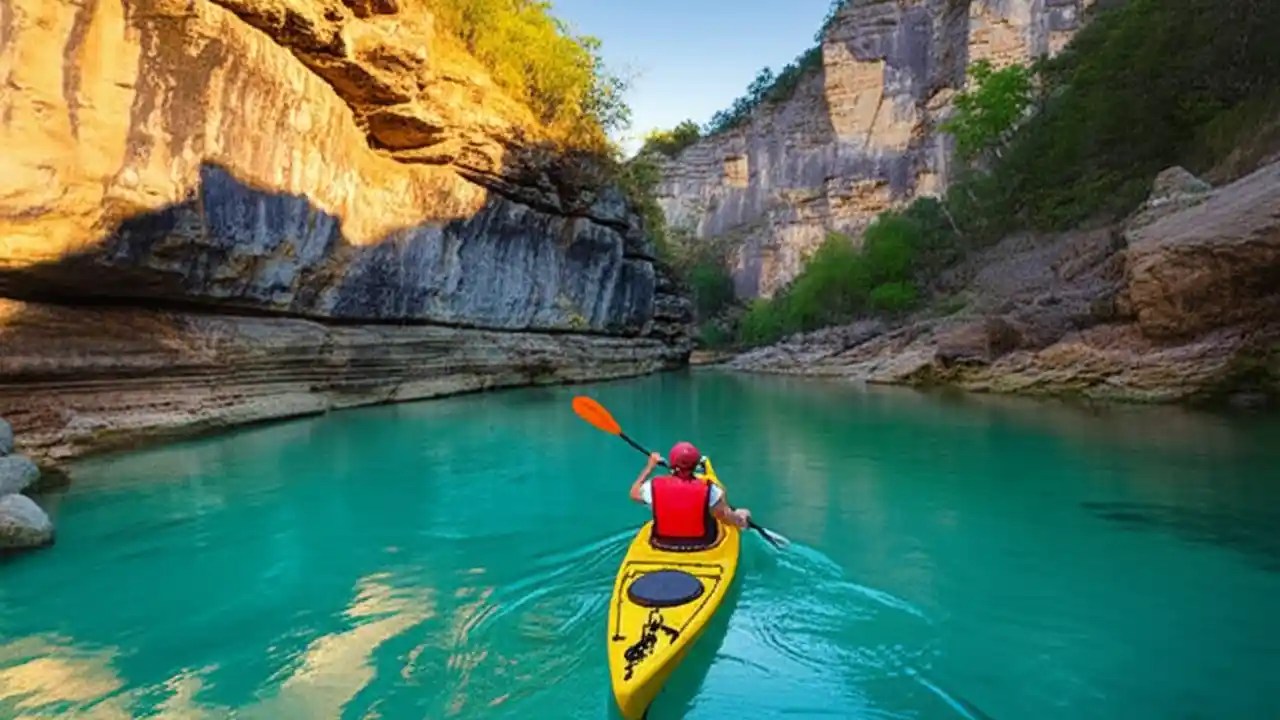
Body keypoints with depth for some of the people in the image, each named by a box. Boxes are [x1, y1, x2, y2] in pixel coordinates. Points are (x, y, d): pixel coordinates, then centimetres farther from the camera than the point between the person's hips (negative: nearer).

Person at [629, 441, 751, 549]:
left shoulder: (655, 486, -18)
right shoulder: (708, 489, -23)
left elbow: (634, 494, 4)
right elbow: (730, 519, -20)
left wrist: (649, 467, 15)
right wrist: (742, 515, 3)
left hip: (663, 545, 2)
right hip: (701, 545, -2)